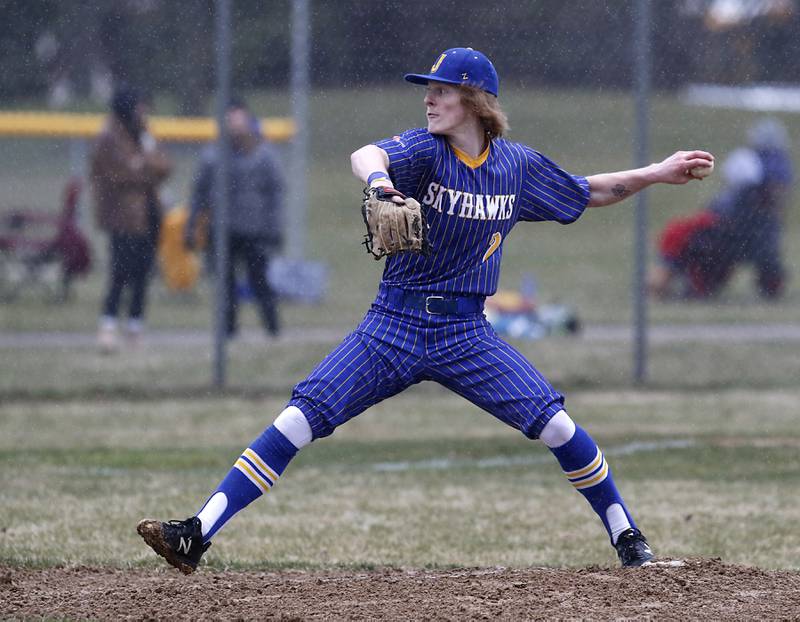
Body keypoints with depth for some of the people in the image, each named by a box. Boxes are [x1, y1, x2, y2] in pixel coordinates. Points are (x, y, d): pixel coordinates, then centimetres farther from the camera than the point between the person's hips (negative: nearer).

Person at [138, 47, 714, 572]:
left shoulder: (516, 165, 2)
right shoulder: (424, 149, -8)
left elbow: (588, 193, 19)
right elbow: (366, 156, -31)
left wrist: (656, 174, 11)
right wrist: (379, 183, -54)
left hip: (466, 334, 1)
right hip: (393, 328, -1)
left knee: (556, 426, -11)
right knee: (297, 421, -12)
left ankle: (629, 541, 8)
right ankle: (196, 537, -13)